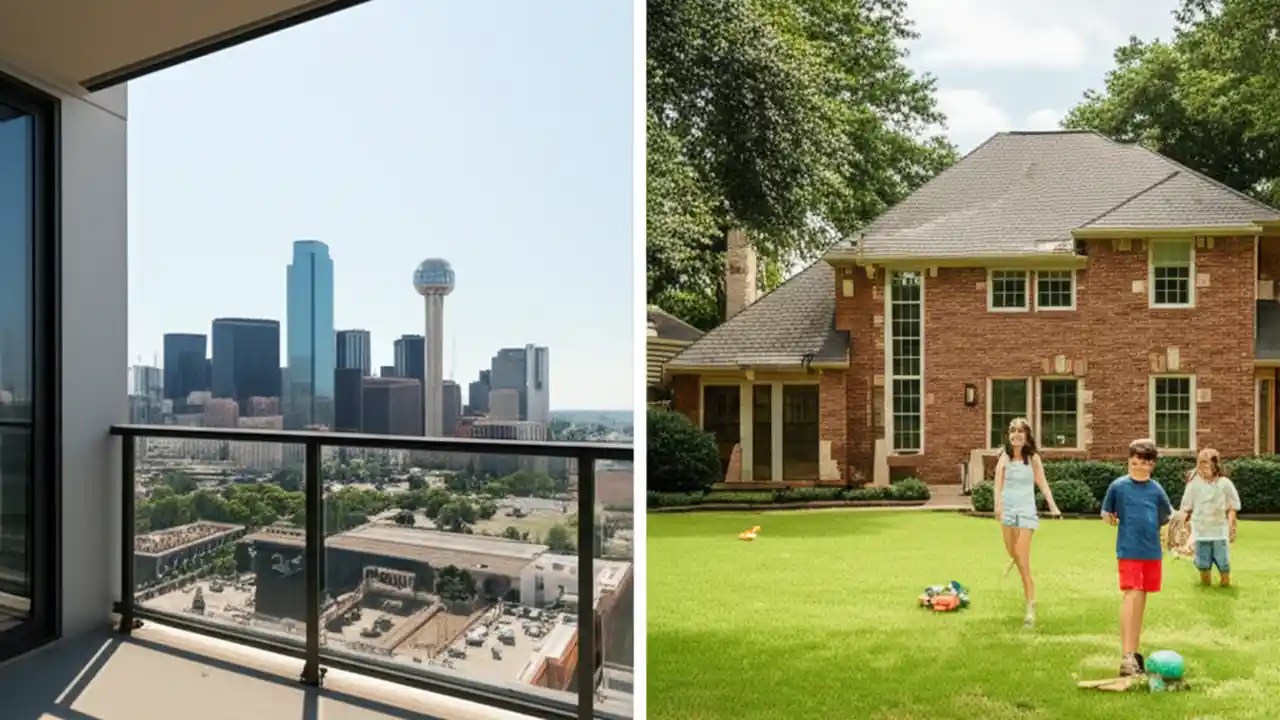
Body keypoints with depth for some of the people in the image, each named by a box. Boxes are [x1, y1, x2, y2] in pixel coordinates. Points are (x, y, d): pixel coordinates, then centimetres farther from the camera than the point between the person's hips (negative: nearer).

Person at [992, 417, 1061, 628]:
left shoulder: (1033, 458, -1)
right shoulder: (1005, 458, 0)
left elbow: (1042, 483, -4)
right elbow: (998, 483, -10)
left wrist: (1052, 505, -18)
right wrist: (997, 504, -26)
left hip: (1026, 511, -2)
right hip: (1007, 510, 2)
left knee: (1023, 562, -8)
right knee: (1012, 553, 14)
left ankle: (1030, 608, -5)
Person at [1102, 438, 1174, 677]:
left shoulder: (1156, 490, 5)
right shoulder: (1118, 485, -3)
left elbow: (1167, 516, 18)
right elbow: (1106, 513, 7)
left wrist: (1152, 526, 8)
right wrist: (1110, 518, -7)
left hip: (1152, 551, 4)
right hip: (1128, 550, -4)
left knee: (1141, 599, 11)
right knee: (1131, 595, -13)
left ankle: (1133, 652, 22)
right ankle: (1126, 657, -14)